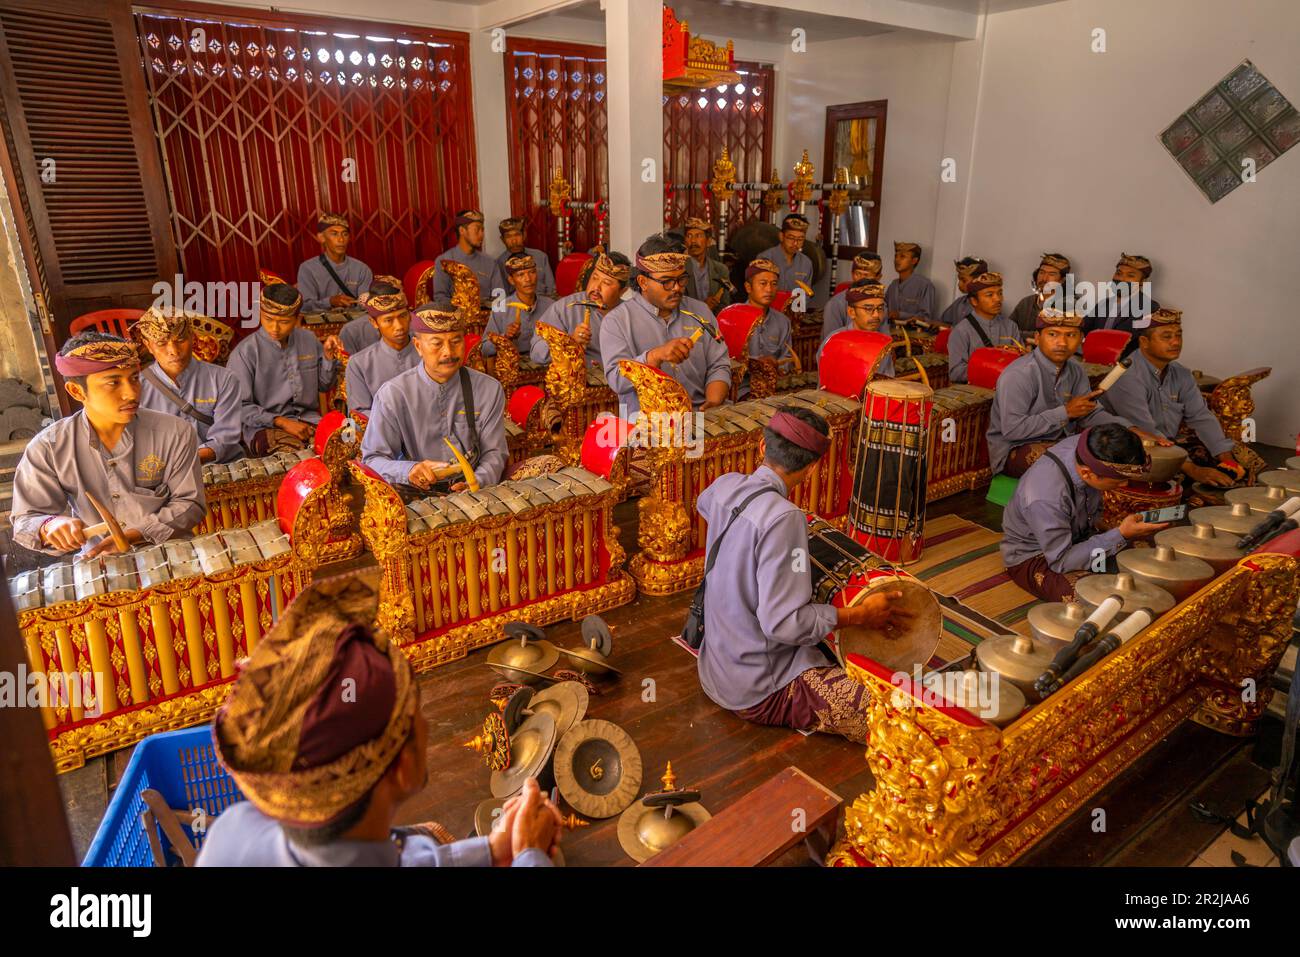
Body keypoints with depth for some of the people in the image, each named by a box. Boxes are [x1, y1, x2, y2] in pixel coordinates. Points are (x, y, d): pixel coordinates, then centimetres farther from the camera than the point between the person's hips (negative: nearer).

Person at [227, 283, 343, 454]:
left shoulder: (308, 340, 8)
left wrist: (329, 356, 1)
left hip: (309, 419, 5)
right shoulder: (245, 352, -6)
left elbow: (324, 385, 18)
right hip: (265, 426, -4)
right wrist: (282, 422, -14)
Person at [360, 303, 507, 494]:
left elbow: (494, 452, 3)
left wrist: (476, 484, -18)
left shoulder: (490, 390, 2)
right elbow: (372, 460, -4)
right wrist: (408, 470, -25)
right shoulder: (391, 395, -4)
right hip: (415, 495, -1)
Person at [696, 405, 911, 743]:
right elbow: (783, 623, -28)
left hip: (717, 665, 9)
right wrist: (861, 614, -16)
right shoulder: (782, 517, -27)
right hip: (758, 690, -9)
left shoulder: (725, 486, -3)